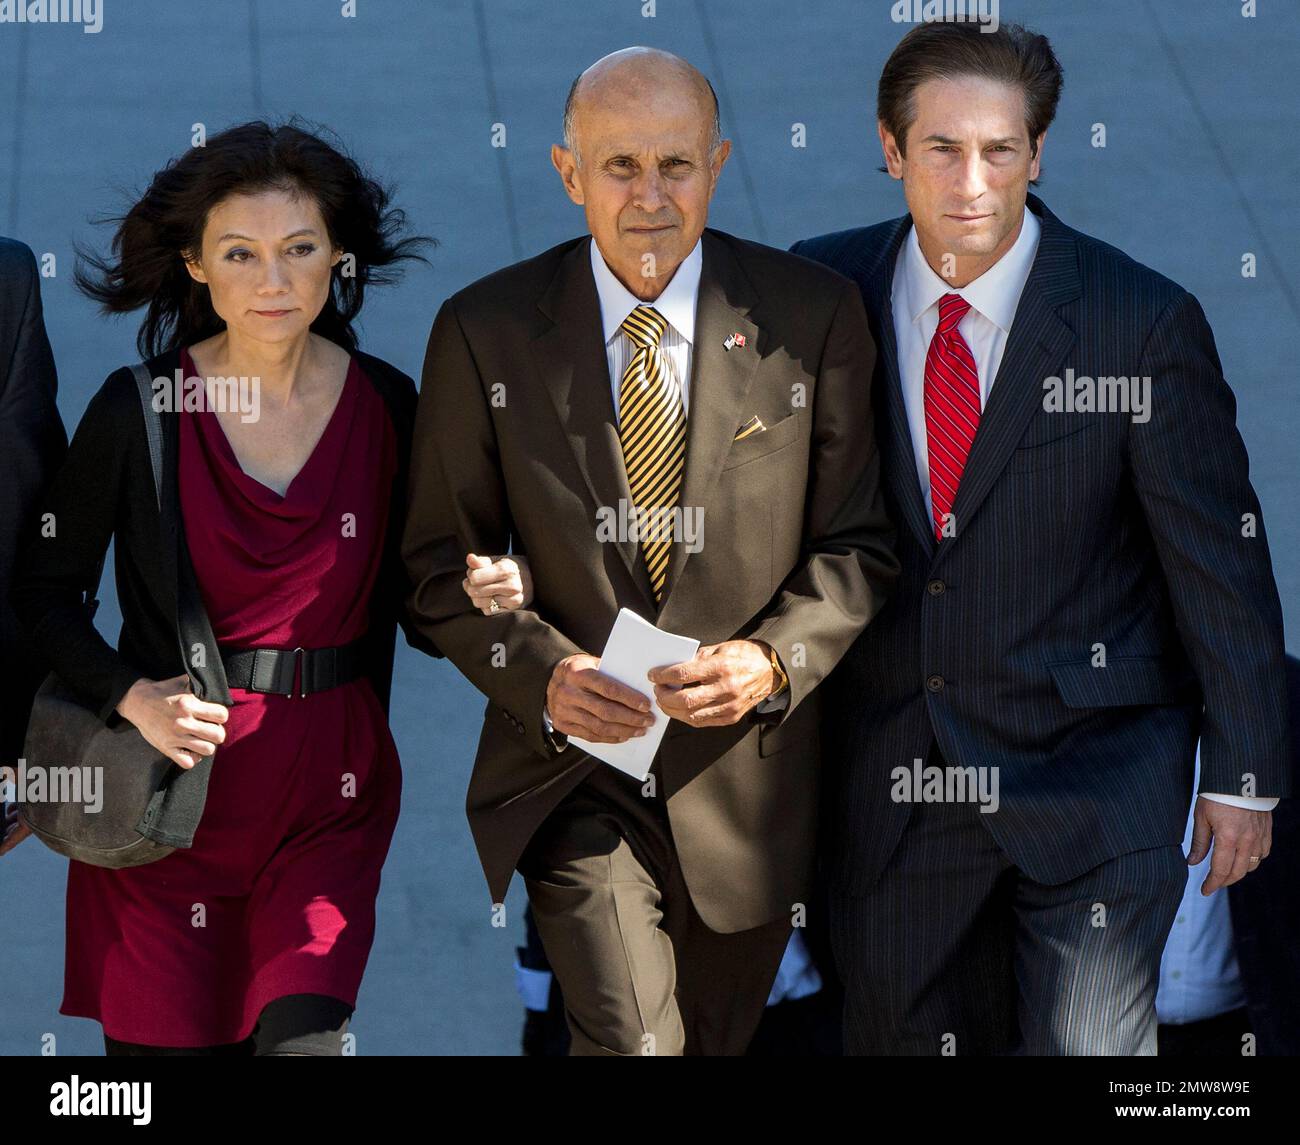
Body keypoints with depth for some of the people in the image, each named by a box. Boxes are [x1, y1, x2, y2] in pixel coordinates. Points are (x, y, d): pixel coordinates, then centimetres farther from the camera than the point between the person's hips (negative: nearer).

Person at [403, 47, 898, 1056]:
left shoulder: (812, 318, -3)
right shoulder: (485, 333, -3)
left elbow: (857, 544, 2)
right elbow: (445, 566, 2)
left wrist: (775, 658, -17)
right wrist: (543, 673, -17)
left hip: (745, 778, 2)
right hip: (574, 773, -2)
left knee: (715, 1044, 19)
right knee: (630, 1042, -19)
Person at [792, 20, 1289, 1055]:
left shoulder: (1143, 322, -11)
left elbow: (1220, 557, -5)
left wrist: (1243, 774, -3)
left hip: (1093, 770, -3)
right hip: (891, 772, 3)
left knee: (1088, 1043, -10)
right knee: (901, 1033, 13)